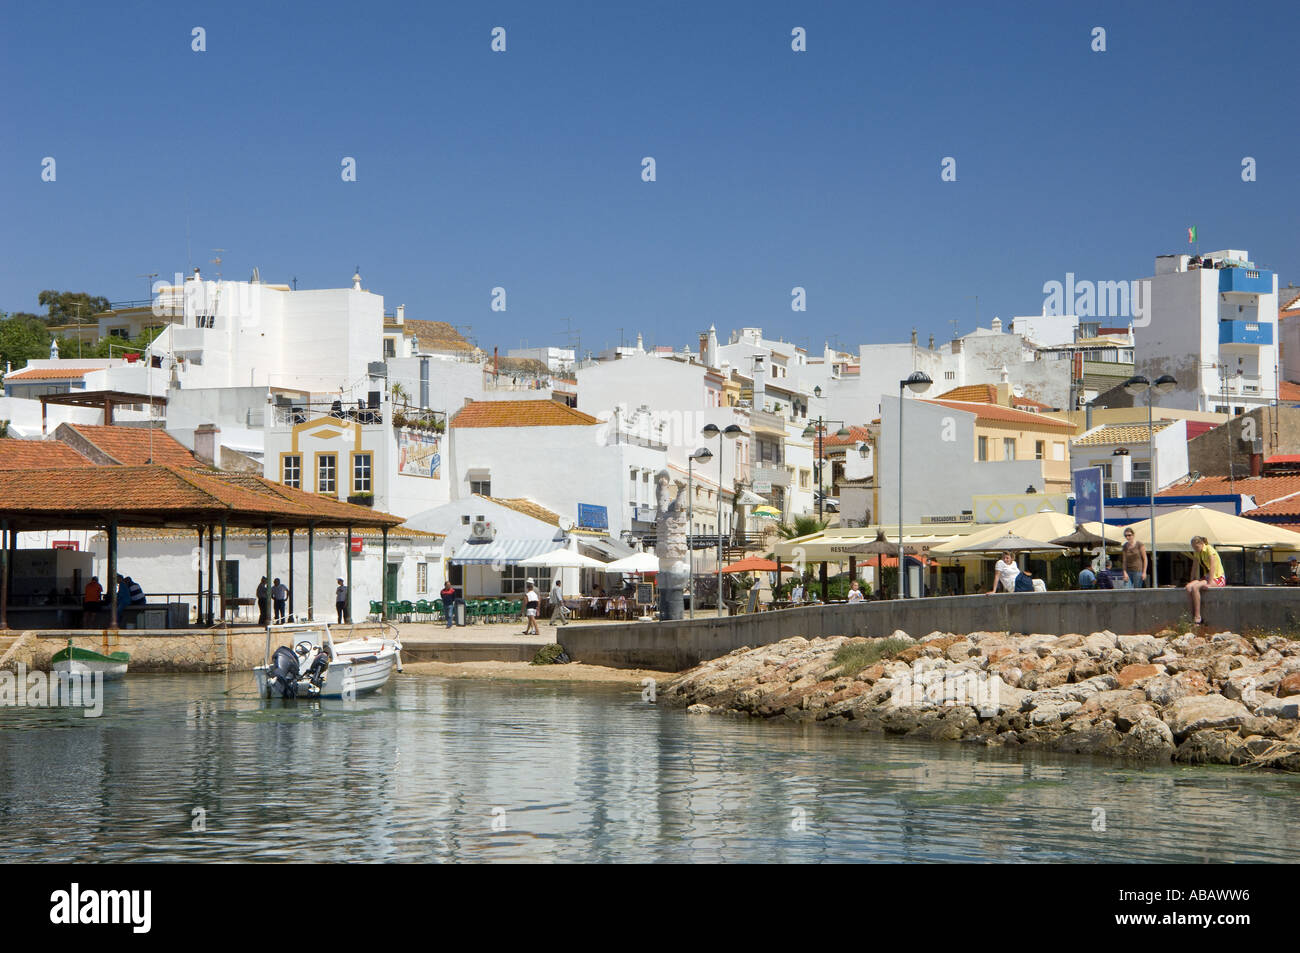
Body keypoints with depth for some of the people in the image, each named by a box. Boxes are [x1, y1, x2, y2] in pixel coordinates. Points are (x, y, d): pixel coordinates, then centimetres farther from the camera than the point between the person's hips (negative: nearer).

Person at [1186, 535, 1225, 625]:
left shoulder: (1209, 550, -15)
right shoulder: (1197, 552, 8)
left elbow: (1212, 567, -22)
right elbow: (1195, 568, 13)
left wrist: (1209, 584, -27)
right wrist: (1192, 581, 4)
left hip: (1218, 579, -7)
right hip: (1206, 577, 7)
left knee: (1195, 587, -30)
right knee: (1188, 587, -20)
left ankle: (1197, 618, -27)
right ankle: (1192, 616, -19)